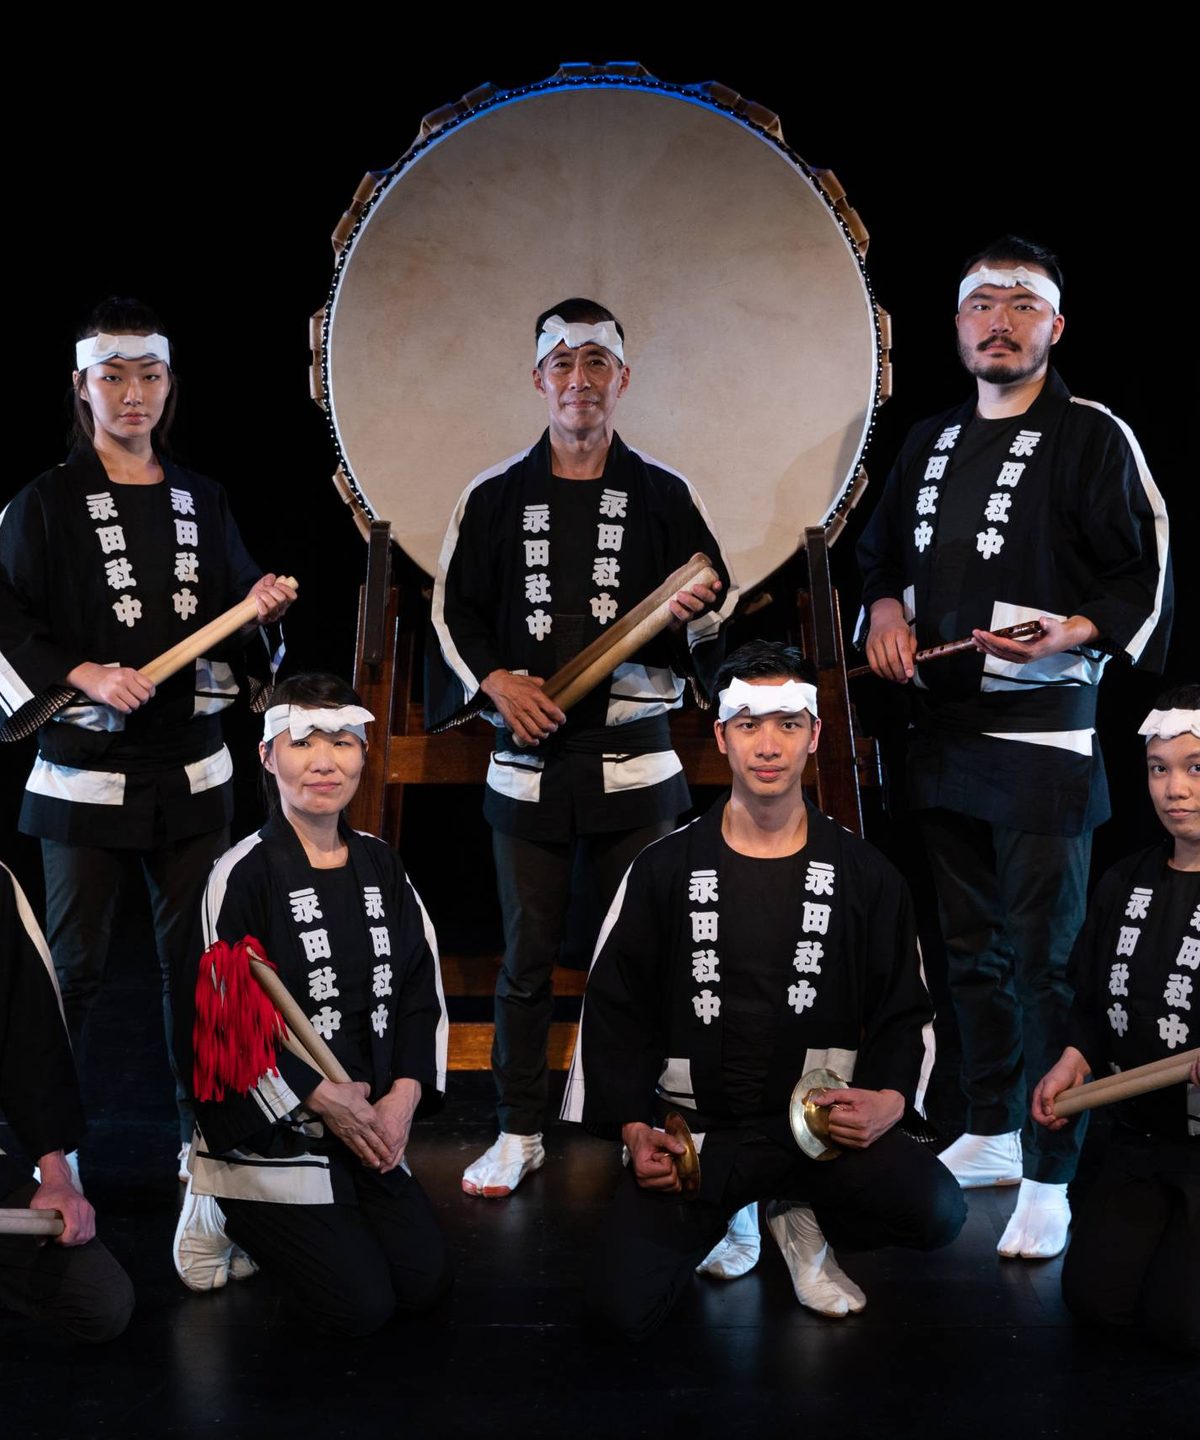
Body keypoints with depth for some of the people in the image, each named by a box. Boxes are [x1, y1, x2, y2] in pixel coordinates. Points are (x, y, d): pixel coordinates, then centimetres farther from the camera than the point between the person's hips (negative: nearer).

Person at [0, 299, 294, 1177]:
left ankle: (204, 1129, 22)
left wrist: (265, 606, -6)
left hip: (191, 768, 4)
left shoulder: (202, 501, 10)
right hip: (86, 771, -3)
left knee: (198, 953, 9)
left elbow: (233, 606, 16)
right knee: (75, 963, 4)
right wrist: (84, 675, -18)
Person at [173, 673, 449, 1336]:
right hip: (270, 1131, -6)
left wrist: (405, 1094, -7)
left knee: (425, 1281, 0)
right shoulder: (244, 874, -14)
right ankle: (225, 1212, 13)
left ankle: (266, 1225, 20)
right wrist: (323, 1097, -17)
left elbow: (423, 989, 7)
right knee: (362, 1305, -9)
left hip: (372, 1123, 6)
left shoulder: (380, 865, 5)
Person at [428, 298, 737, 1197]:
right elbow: (452, 609, 8)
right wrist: (496, 681, -8)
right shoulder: (496, 496, 5)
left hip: (634, 760, -1)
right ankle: (519, 1133, 21)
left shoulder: (664, 496, 3)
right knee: (528, 955, 9)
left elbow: (722, 620, 6)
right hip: (527, 760, 1)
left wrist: (701, 616, -16)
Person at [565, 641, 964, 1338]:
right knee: (623, 1306, -19)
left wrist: (891, 1098, -11)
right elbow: (615, 1010, 6)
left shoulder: (865, 875, 5)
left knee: (939, 1210, -28)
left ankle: (807, 1220, 6)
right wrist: (633, 1127, -6)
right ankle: (718, 1218, 15)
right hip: (693, 1127, 0)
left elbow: (906, 1011, 9)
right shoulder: (666, 869, 3)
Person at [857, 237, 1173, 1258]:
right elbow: (883, 553, 26)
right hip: (943, 736, 7)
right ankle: (990, 1135, 31)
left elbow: (1146, 581, -8)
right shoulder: (931, 442, 14)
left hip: (1045, 741, -6)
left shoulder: (1095, 437, -5)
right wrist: (886, 608, 5)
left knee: (1042, 959, -4)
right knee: (972, 950, 16)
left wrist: (1071, 632, -25)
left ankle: (1048, 1182, 7)